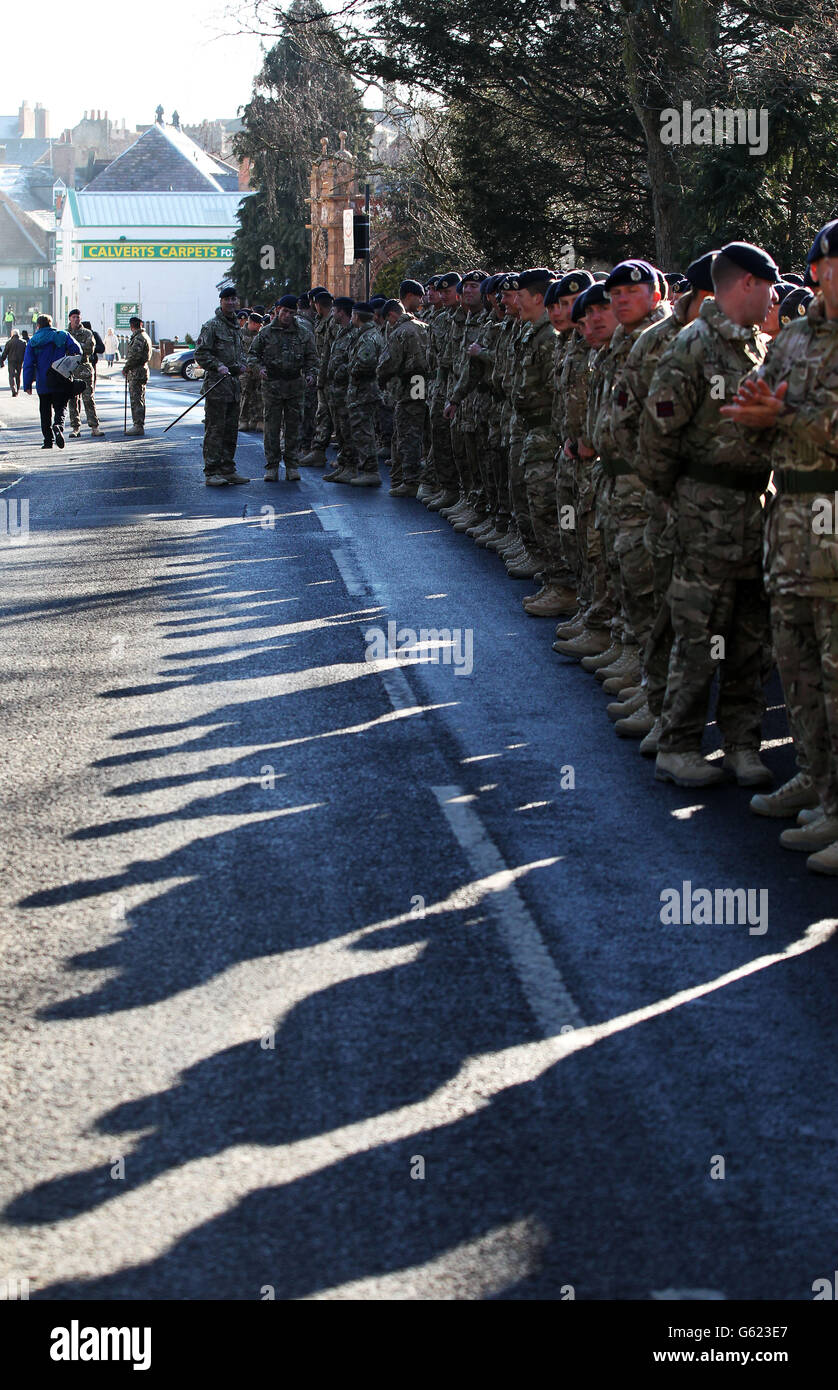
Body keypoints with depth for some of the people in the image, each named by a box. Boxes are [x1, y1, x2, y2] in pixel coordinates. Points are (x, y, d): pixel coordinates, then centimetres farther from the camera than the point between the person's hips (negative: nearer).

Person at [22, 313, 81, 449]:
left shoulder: (33, 342, 4)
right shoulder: (62, 335, 4)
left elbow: (28, 365, -2)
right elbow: (77, 349, -8)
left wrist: (27, 385, 0)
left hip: (43, 384, 0)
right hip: (61, 383, 0)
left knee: (45, 412, 10)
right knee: (60, 408, 1)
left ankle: (48, 440, 7)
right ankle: (58, 426, -30)